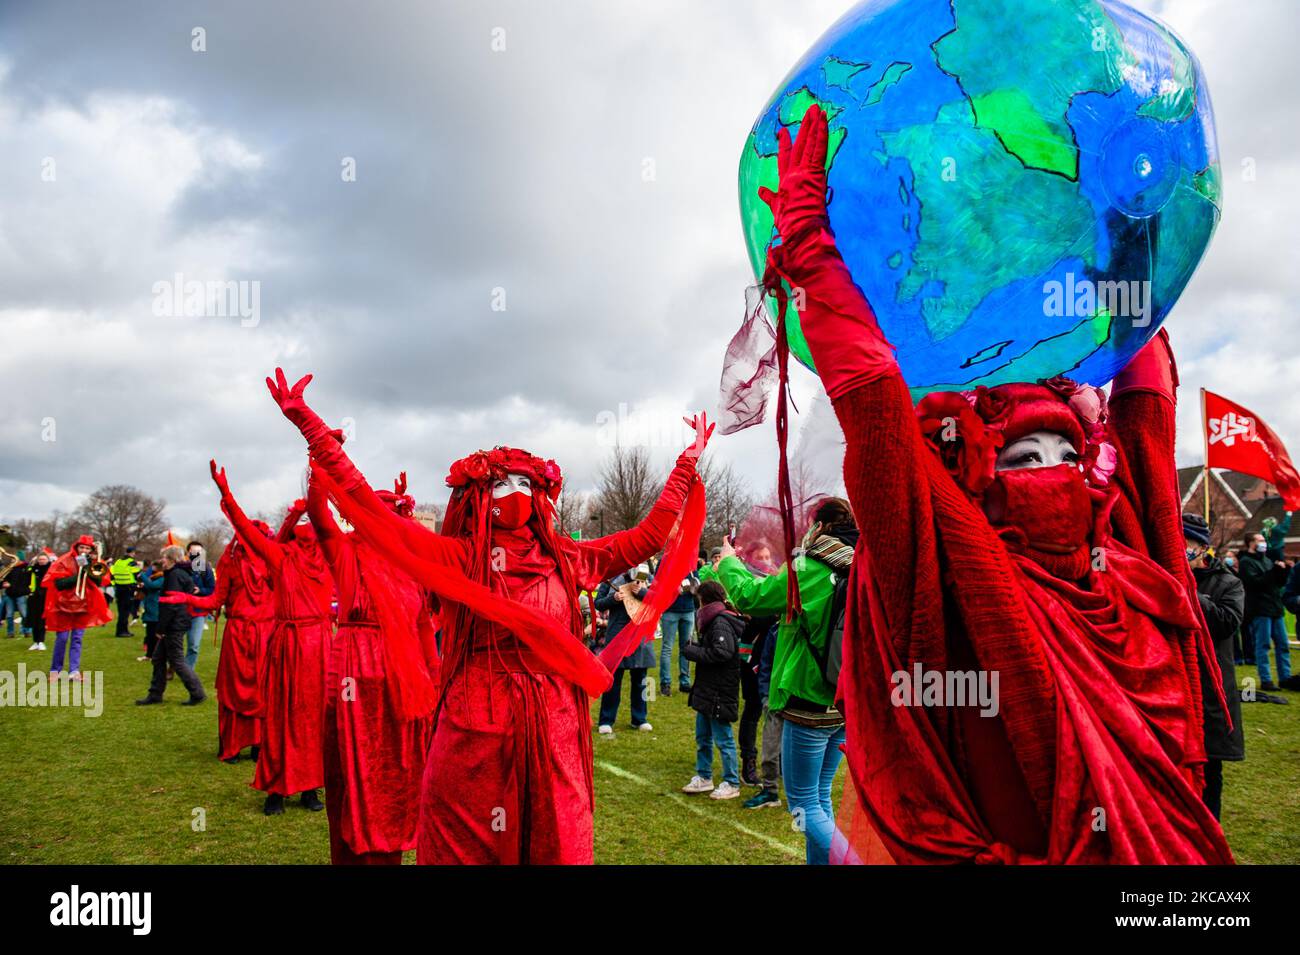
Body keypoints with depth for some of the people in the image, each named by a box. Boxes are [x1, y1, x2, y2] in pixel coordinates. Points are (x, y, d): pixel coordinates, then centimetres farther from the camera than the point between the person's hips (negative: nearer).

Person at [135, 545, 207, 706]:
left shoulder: (175, 575, -16)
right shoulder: (182, 574, 14)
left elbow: (171, 604, -21)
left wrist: (161, 628, -18)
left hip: (174, 625, -10)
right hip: (175, 625, 10)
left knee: (176, 660, -3)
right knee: (158, 658, 14)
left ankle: (197, 693, 2)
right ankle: (155, 695, 20)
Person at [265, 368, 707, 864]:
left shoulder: (565, 560, 9)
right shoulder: (458, 558, -1)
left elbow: (649, 535, 14)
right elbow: (368, 506, -7)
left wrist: (688, 463, 19)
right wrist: (308, 423, -12)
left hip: (554, 730, 3)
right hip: (477, 730, -3)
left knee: (558, 847, 9)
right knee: (472, 848, 8)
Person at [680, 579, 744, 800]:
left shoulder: (721, 622, -19)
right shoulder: (713, 620, 13)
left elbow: (722, 652, -30)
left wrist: (692, 651, -20)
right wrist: (695, 647, -1)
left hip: (719, 692, -10)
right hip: (706, 690, 10)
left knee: (723, 739, 2)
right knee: (703, 736, 18)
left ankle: (732, 784, 13)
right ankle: (704, 777, 30)